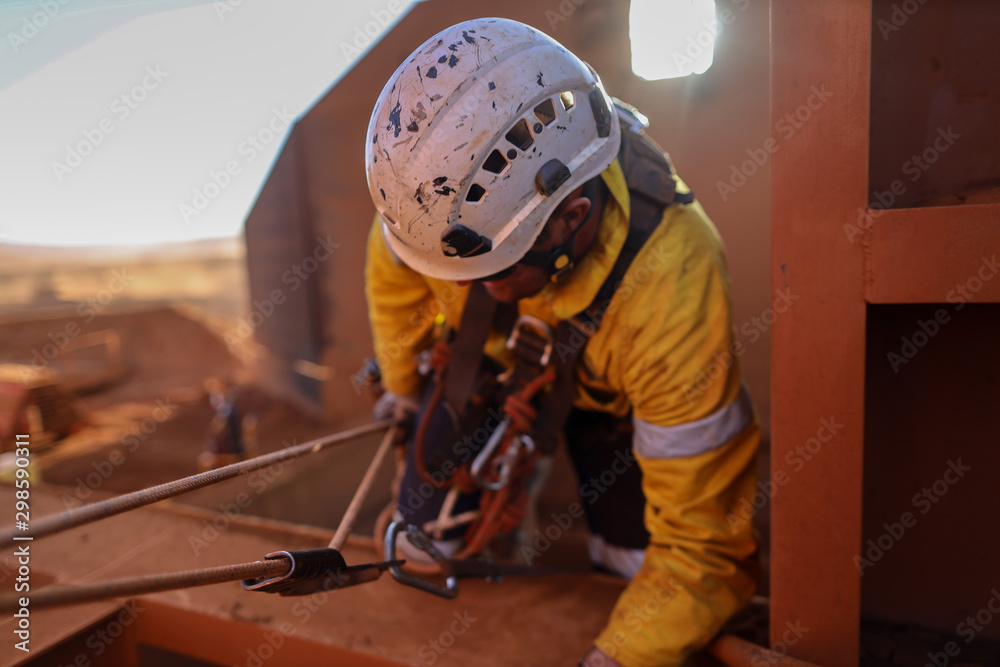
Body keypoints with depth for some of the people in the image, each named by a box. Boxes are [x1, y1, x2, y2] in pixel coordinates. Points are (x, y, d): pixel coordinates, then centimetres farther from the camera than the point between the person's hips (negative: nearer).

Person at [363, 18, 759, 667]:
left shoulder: (673, 289, -42)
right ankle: (517, 469, 28)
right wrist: (401, 383, 10)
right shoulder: (457, 186, -32)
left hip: (607, 391, -1)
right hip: (485, 361, 2)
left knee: (641, 563, -11)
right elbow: (395, 263, -4)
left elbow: (706, 546, -32)